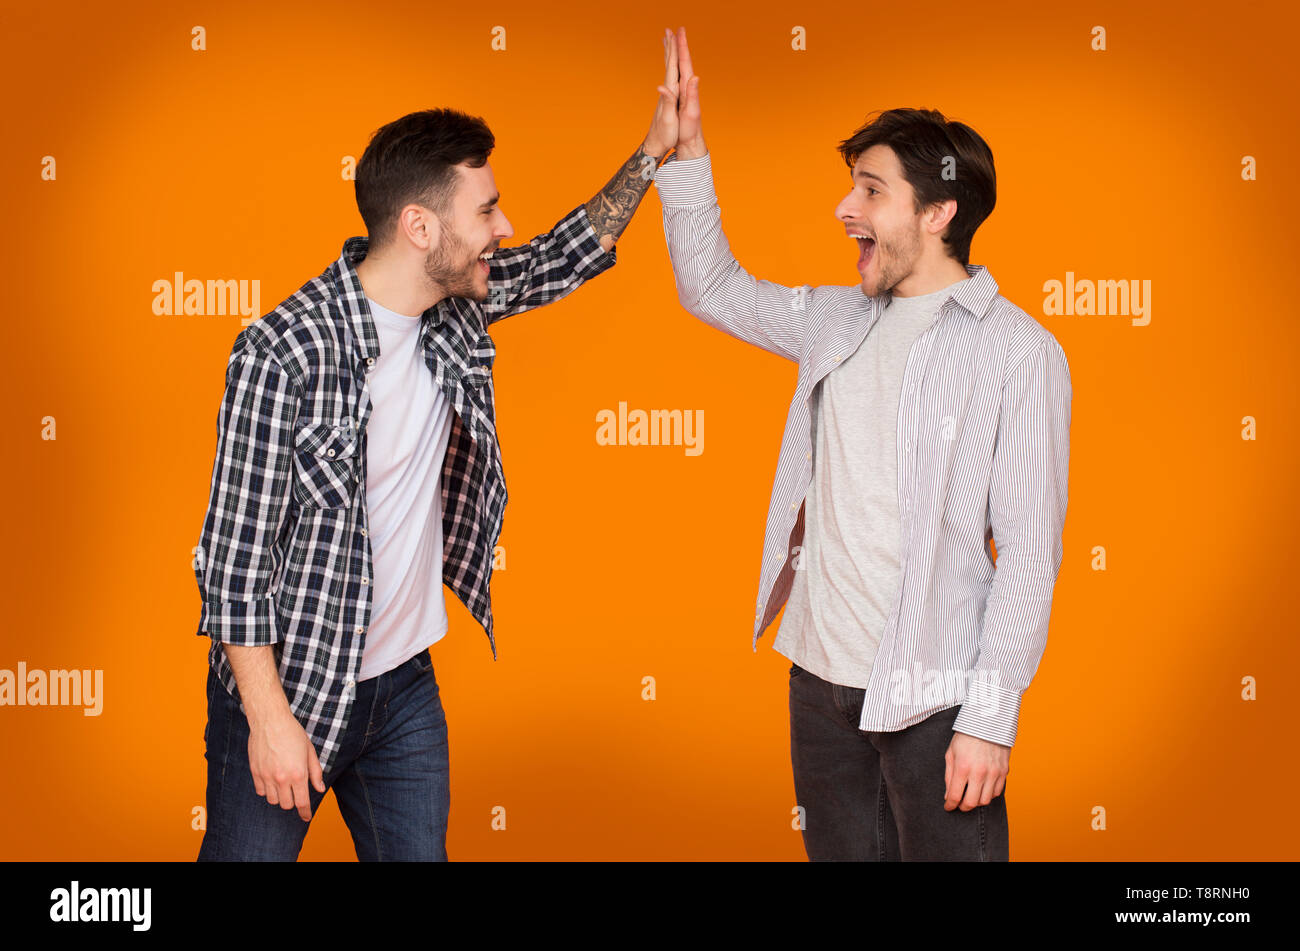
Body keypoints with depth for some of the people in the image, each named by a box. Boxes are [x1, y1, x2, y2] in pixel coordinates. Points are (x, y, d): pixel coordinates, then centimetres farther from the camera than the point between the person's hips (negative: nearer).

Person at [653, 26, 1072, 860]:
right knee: (841, 853, 15)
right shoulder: (840, 320, 9)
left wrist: (990, 720, -16)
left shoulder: (1019, 352, -11)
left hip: (932, 696, -6)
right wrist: (687, 152, 13)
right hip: (822, 676, 6)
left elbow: (1029, 555, -13)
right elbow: (712, 289, 23)